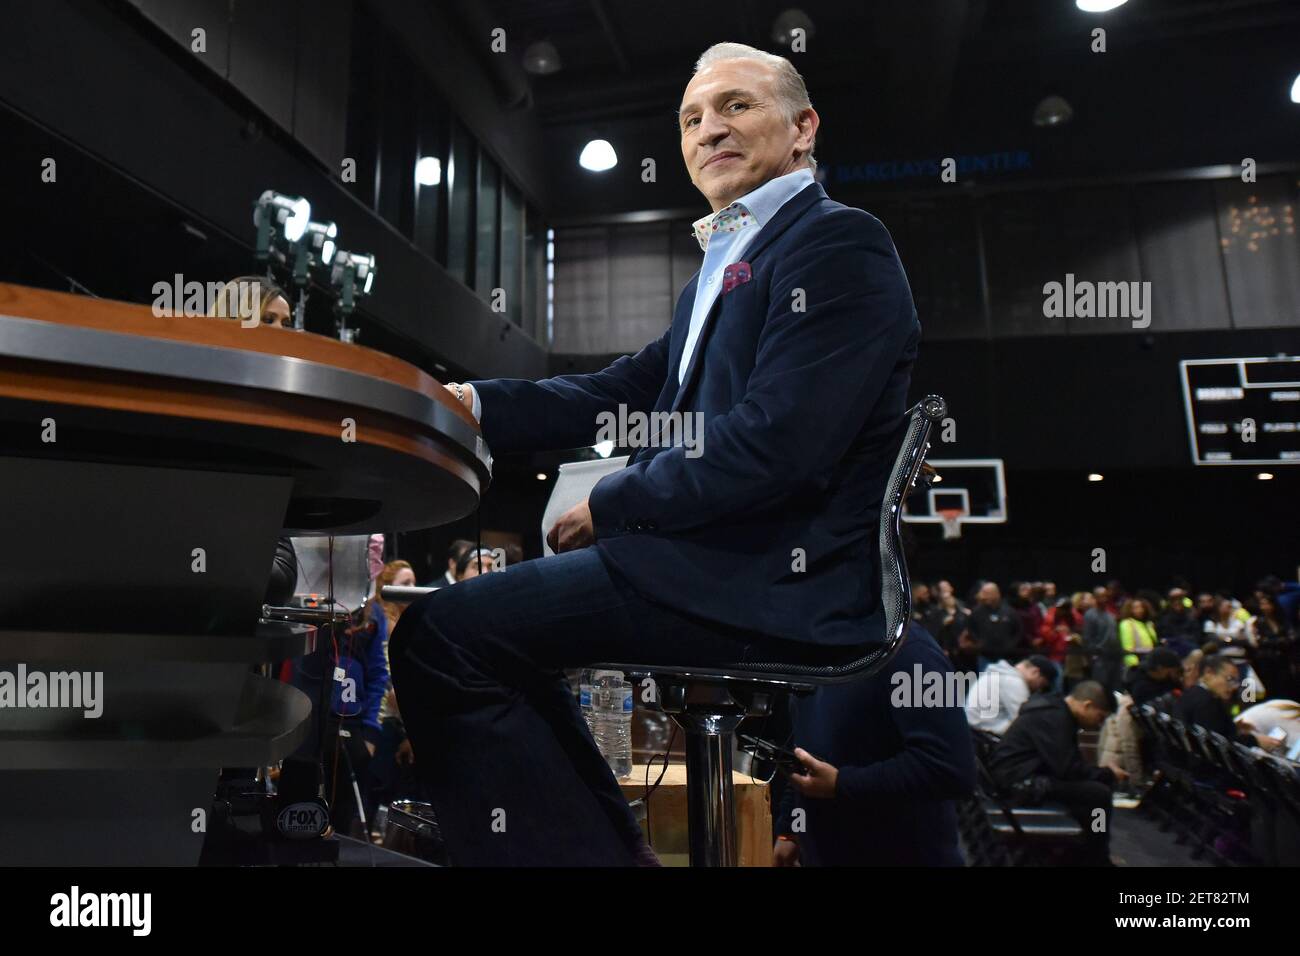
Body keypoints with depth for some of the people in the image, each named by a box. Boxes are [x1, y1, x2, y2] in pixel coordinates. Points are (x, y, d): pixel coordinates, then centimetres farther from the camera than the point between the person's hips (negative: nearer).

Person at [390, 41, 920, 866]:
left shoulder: (838, 242, -8)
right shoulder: (728, 259, 22)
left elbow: (776, 442, -21)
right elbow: (628, 389, 15)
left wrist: (610, 507, -10)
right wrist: (471, 402, 2)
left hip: (772, 580, -10)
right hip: (714, 554, 10)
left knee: (439, 635, -14)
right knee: (490, 617, 21)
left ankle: (579, 847, 0)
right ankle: (608, 839, 25)